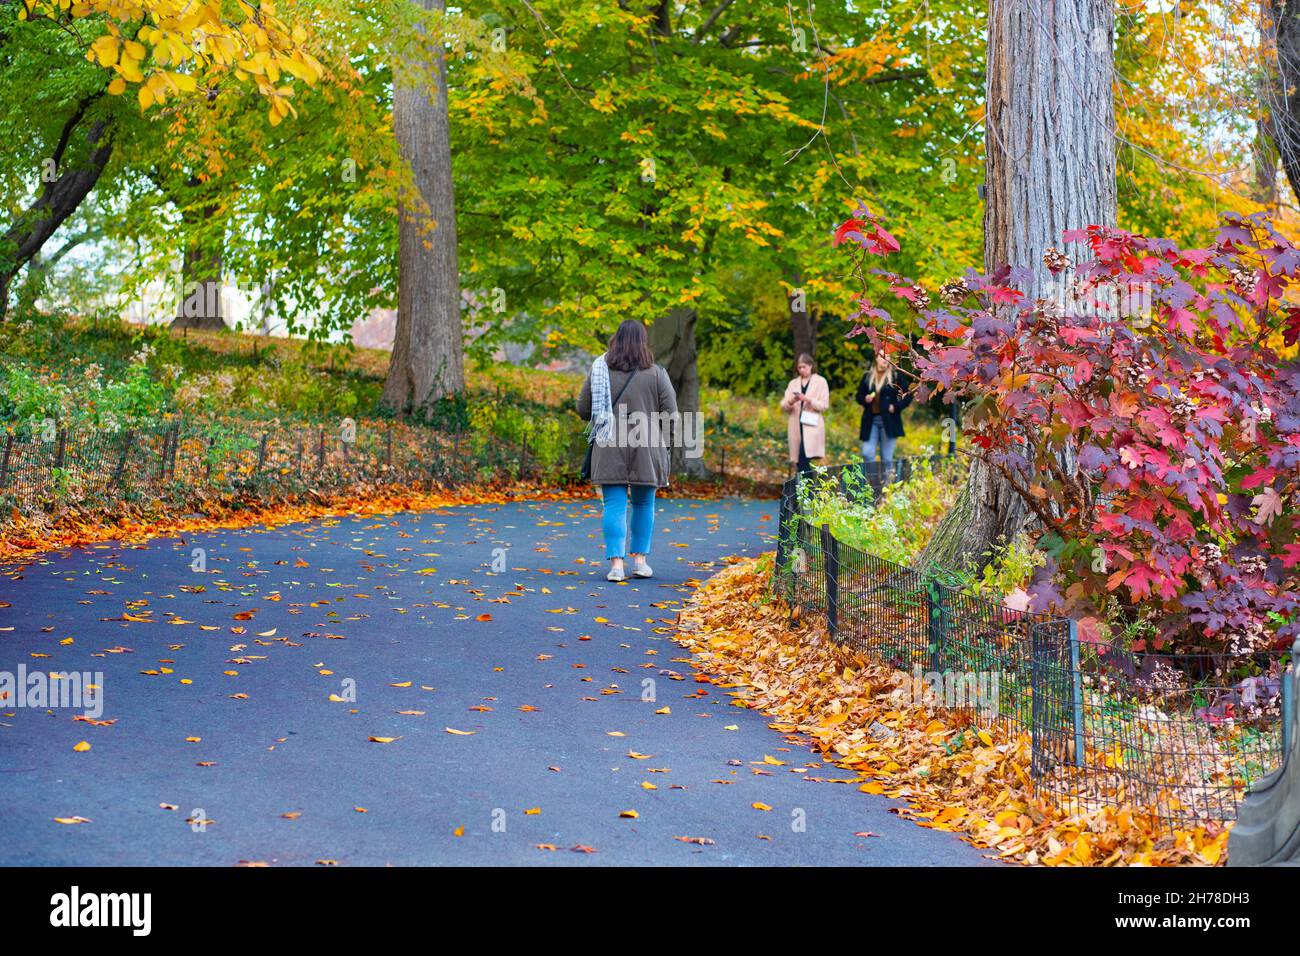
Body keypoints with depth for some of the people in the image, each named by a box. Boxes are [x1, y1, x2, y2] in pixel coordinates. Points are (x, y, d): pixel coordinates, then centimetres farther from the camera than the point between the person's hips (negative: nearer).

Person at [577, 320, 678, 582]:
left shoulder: (599, 370, -1)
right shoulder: (656, 373, -4)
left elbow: (583, 410, 4)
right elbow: (670, 414, -5)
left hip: (610, 450, 0)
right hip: (646, 450, 0)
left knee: (614, 505, 1)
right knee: (644, 503, 16)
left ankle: (616, 563, -10)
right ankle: (640, 559, 20)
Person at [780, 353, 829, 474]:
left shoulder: (820, 382, 6)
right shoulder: (793, 383, 16)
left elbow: (824, 405, -2)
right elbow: (783, 406, 10)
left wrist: (808, 400, -16)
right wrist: (790, 402, -12)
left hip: (812, 427, -4)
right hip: (796, 427, 4)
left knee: (804, 457, -22)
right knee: (799, 461, 1)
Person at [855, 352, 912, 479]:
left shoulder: (895, 376, 2)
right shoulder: (867, 377, 11)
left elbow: (908, 396, 4)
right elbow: (859, 396, 18)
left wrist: (895, 407, -7)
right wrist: (865, 399, -4)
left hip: (888, 421, -3)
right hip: (870, 421, 3)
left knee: (887, 457, -1)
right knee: (867, 454, -5)